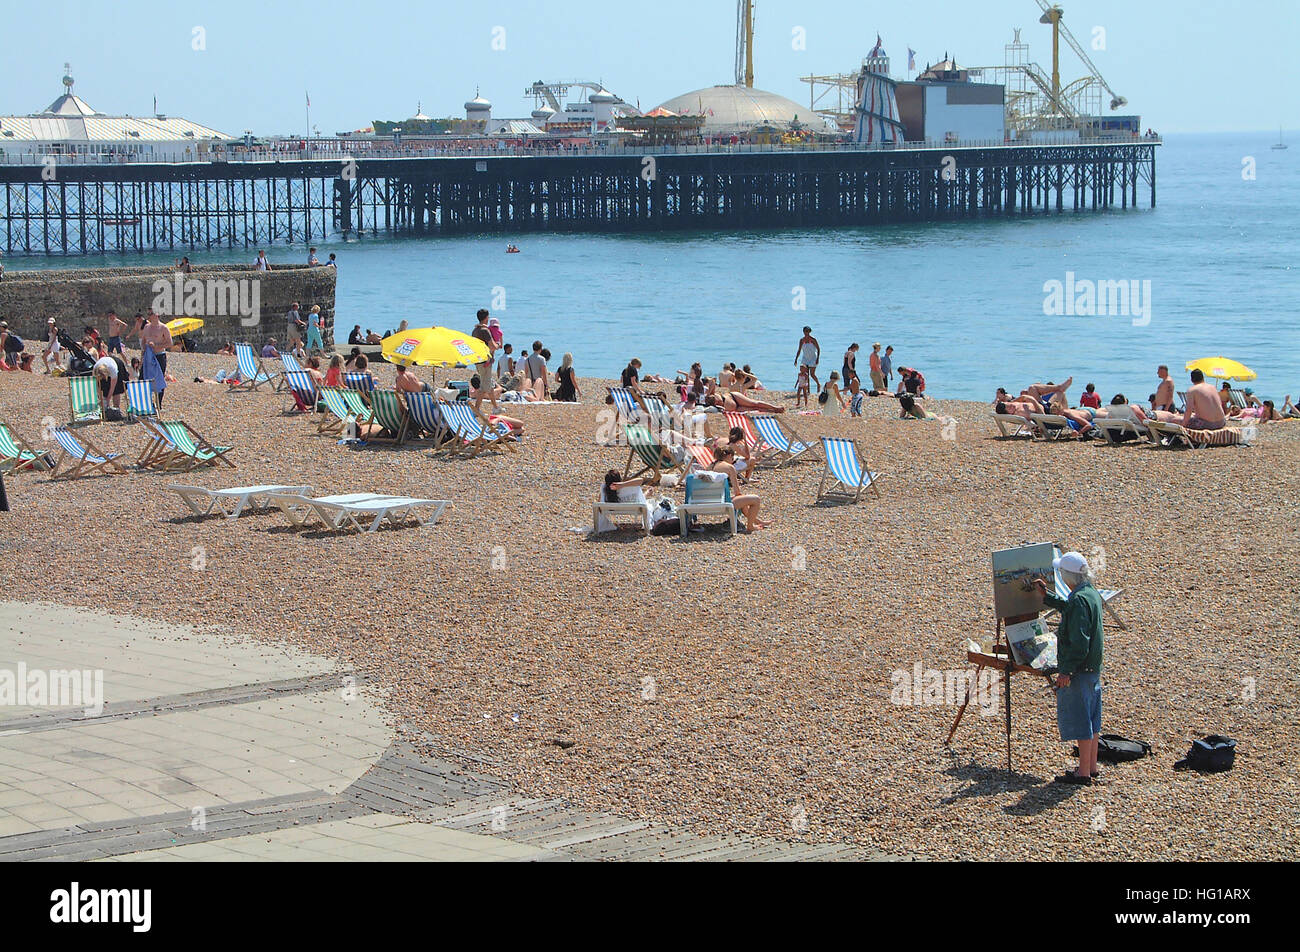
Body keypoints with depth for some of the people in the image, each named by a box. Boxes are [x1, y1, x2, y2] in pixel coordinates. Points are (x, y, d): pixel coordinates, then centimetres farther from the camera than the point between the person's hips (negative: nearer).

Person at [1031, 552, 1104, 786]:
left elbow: (1078, 642, -25)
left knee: (1079, 720, -3)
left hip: (1079, 670, -10)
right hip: (1093, 669, 10)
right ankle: (1091, 767, 24)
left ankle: (1083, 773, 1)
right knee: (1091, 720, 16)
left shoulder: (1079, 600, -22)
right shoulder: (1091, 593, 8)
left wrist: (1066, 670, -22)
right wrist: (1046, 596, 32)